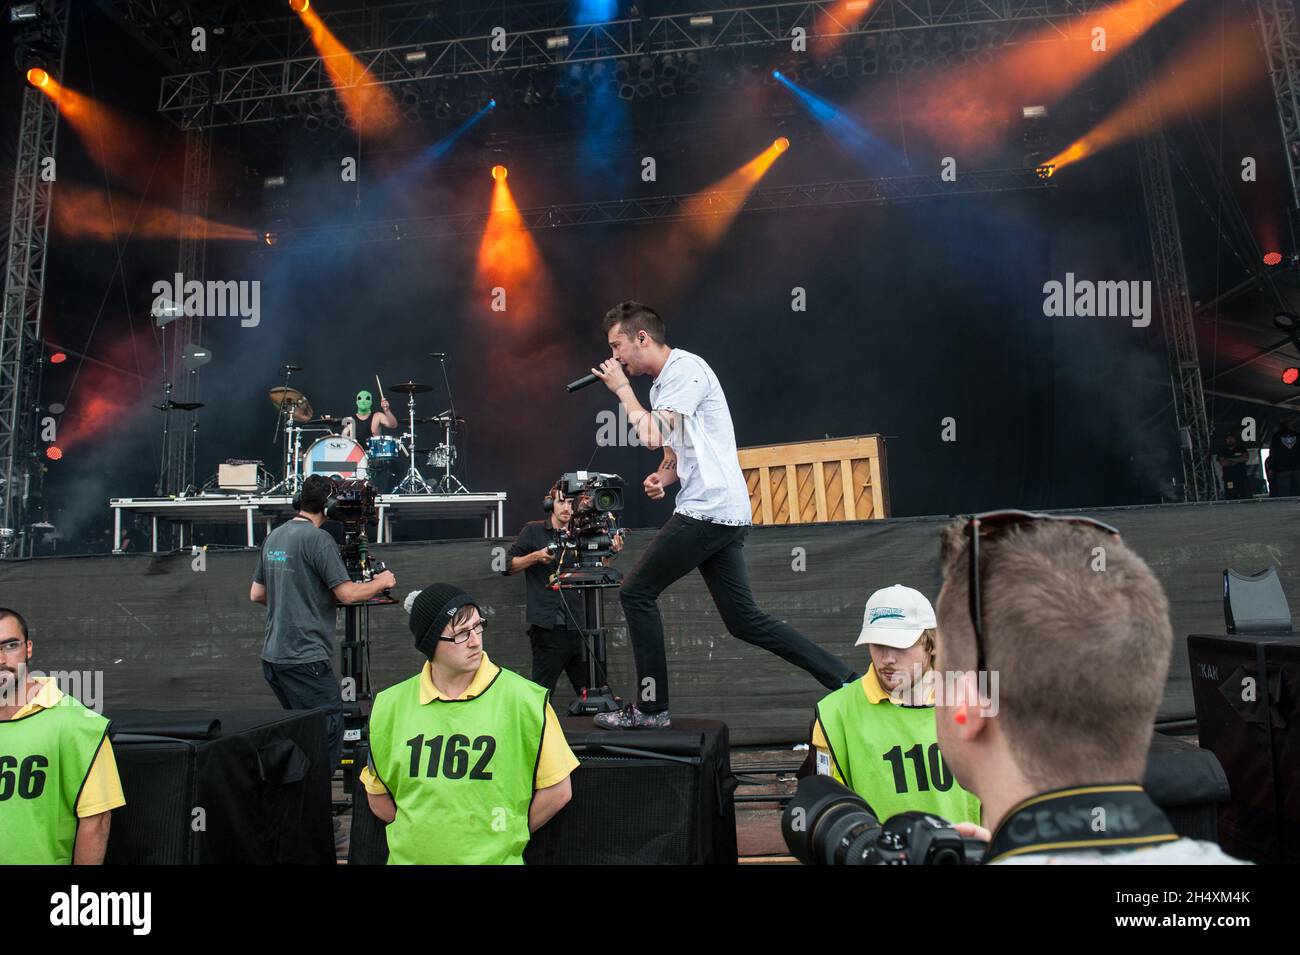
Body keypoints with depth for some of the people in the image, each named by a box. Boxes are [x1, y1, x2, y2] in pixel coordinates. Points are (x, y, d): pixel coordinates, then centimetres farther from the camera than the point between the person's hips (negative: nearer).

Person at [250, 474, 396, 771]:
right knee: (330, 729, -4)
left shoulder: (274, 537, 13)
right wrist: (382, 582, 1)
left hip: (272, 656, 9)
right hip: (305, 657, -9)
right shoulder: (318, 538, -13)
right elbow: (347, 593, -16)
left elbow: (256, 594, 19)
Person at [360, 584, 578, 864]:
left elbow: (557, 790, -8)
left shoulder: (523, 698, -13)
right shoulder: (391, 705, -4)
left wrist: (505, 836, -5)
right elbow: (377, 795, 8)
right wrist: (417, 833, 0)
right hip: (410, 857, 3)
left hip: (493, 858, -2)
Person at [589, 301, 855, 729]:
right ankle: (846, 681, 11)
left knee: (636, 593, -3)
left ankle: (651, 708, 5)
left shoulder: (685, 368, -8)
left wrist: (622, 388, -4)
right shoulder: (663, 383, 22)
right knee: (744, 620, 9)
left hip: (708, 509, -10)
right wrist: (663, 476, 6)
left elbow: (652, 435, -18)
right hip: (723, 514, 10)